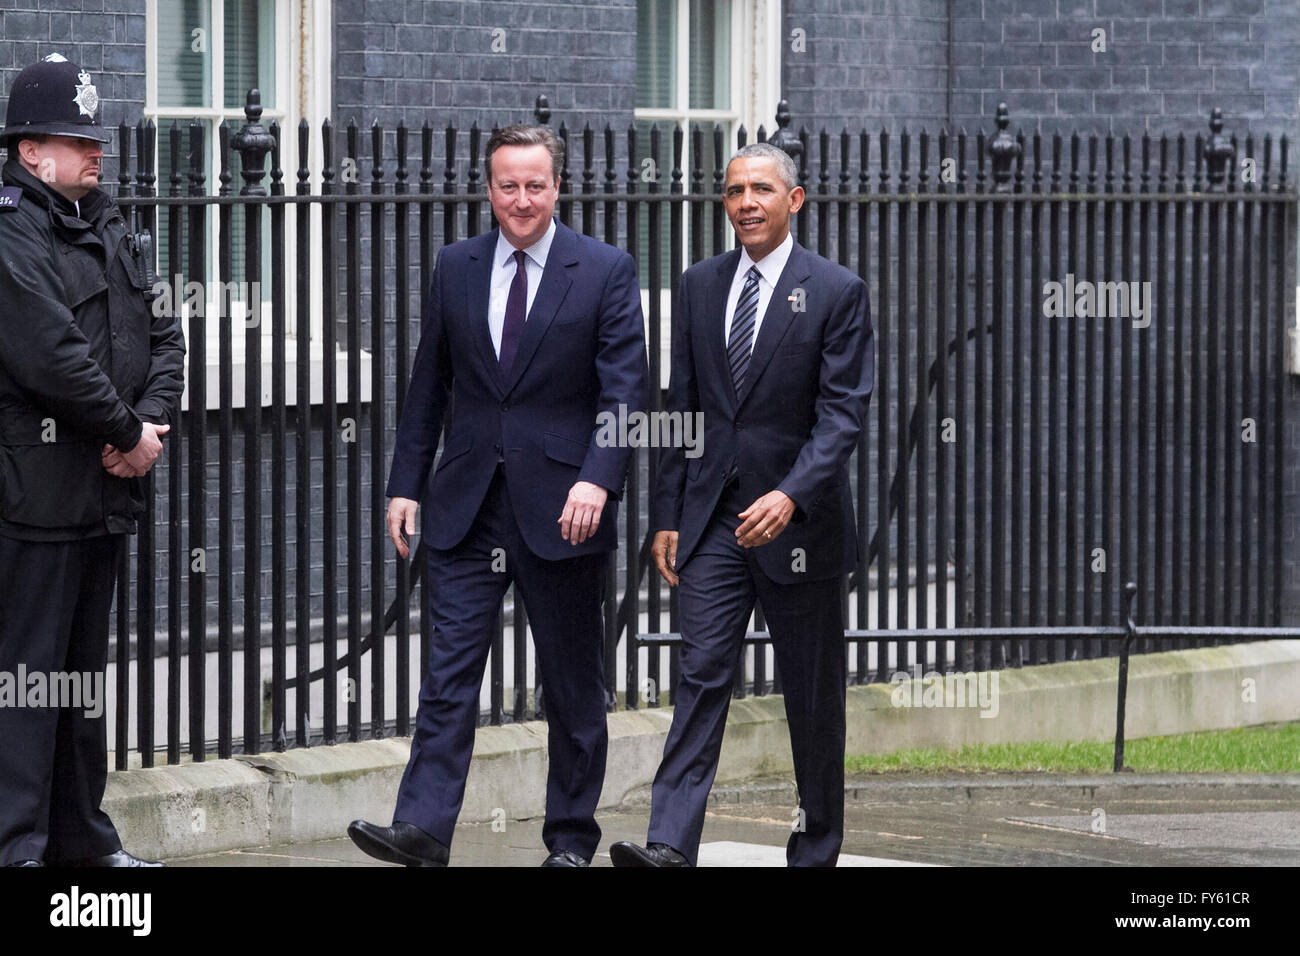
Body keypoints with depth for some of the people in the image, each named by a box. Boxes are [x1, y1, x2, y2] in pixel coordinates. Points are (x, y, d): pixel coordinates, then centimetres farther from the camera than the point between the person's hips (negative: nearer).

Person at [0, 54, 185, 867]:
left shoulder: (111, 233, 15)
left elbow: (163, 337, 13)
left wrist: (155, 421, -6)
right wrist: (129, 434, -13)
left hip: (106, 490, 9)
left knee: (85, 670, 16)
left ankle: (81, 836, 24)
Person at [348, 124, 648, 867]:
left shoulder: (606, 271, -2)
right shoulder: (456, 268, 9)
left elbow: (624, 391, -7)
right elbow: (430, 387, 13)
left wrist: (597, 479, -21)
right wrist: (407, 485, 7)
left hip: (562, 507, -2)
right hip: (469, 504, 3)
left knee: (574, 682, 6)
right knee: (450, 668, -5)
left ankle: (571, 839, 15)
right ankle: (423, 830, -10)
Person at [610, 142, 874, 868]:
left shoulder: (837, 292, -5)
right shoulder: (701, 285, 9)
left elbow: (843, 414, -12)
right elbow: (684, 407, 12)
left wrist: (791, 496, -25)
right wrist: (669, 514, 7)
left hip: (799, 520, -3)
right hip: (715, 517, 3)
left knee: (813, 693, 6)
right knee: (702, 675, -8)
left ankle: (817, 848, 19)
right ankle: (671, 845, -16)